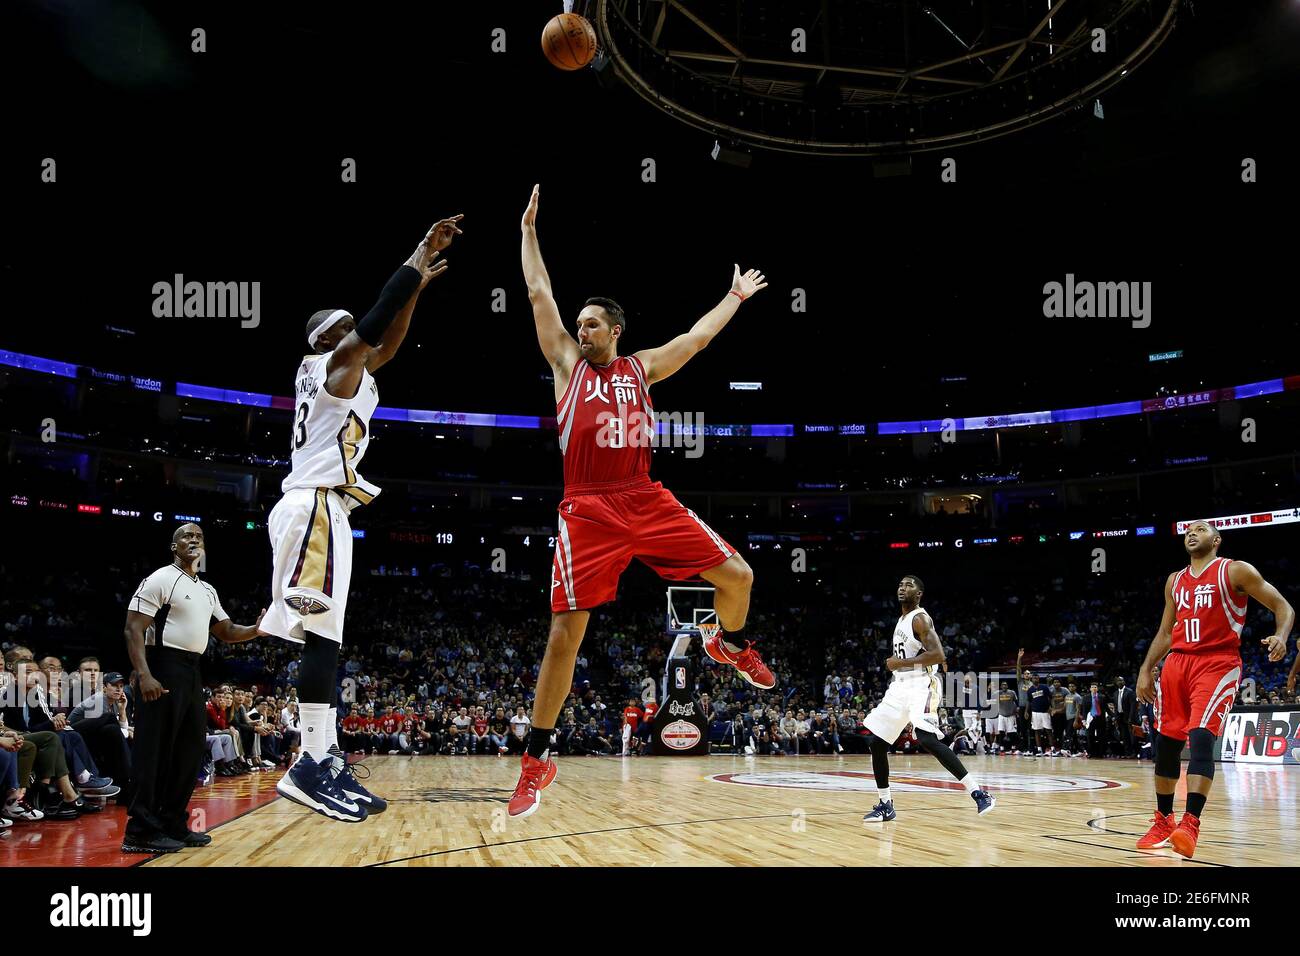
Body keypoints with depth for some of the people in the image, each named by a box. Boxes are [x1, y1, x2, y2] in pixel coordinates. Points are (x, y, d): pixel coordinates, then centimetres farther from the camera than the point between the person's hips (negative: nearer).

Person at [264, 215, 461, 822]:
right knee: (322, 634, -18)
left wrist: (419, 284, 28)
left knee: (323, 637, 5)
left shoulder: (345, 369, 23)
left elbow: (388, 342, 33)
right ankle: (311, 764, -22)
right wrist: (419, 256, -6)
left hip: (319, 509, 11)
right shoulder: (334, 362, -2)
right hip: (315, 506, -11)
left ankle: (326, 761, 5)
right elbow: (374, 323, -15)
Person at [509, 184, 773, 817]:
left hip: (647, 500, 3)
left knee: (736, 576, -5)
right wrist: (528, 231, 14)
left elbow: (697, 337, 24)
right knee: (566, 631, -9)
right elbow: (539, 294, 10)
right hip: (588, 509, -3)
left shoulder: (641, 368, 16)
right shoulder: (567, 363, 10)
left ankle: (730, 644, 31)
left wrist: (735, 296, 32)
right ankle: (537, 759, 4)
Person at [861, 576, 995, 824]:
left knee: (927, 740, -26)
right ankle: (885, 806, 14)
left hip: (920, 686, -9)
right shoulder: (901, 621, 18)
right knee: (877, 743, 5)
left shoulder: (919, 618, -10)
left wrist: (901, 663, -19)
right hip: (900, 687, 9)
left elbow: (938, 655, -21)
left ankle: (978, 793, -22)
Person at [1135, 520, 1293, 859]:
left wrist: (1281, 637, -21)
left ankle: (1190, 823, -27)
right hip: (1177, 663, 6)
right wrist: (1145, 670, 14)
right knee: (1165, 743, 6)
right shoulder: (1175, 581, 18)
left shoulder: (1236, 571, 1)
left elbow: (1283, 607, -1)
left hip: (1217, 664, -6)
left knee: (1201, 737, -22)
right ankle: (1163, 822, 19)